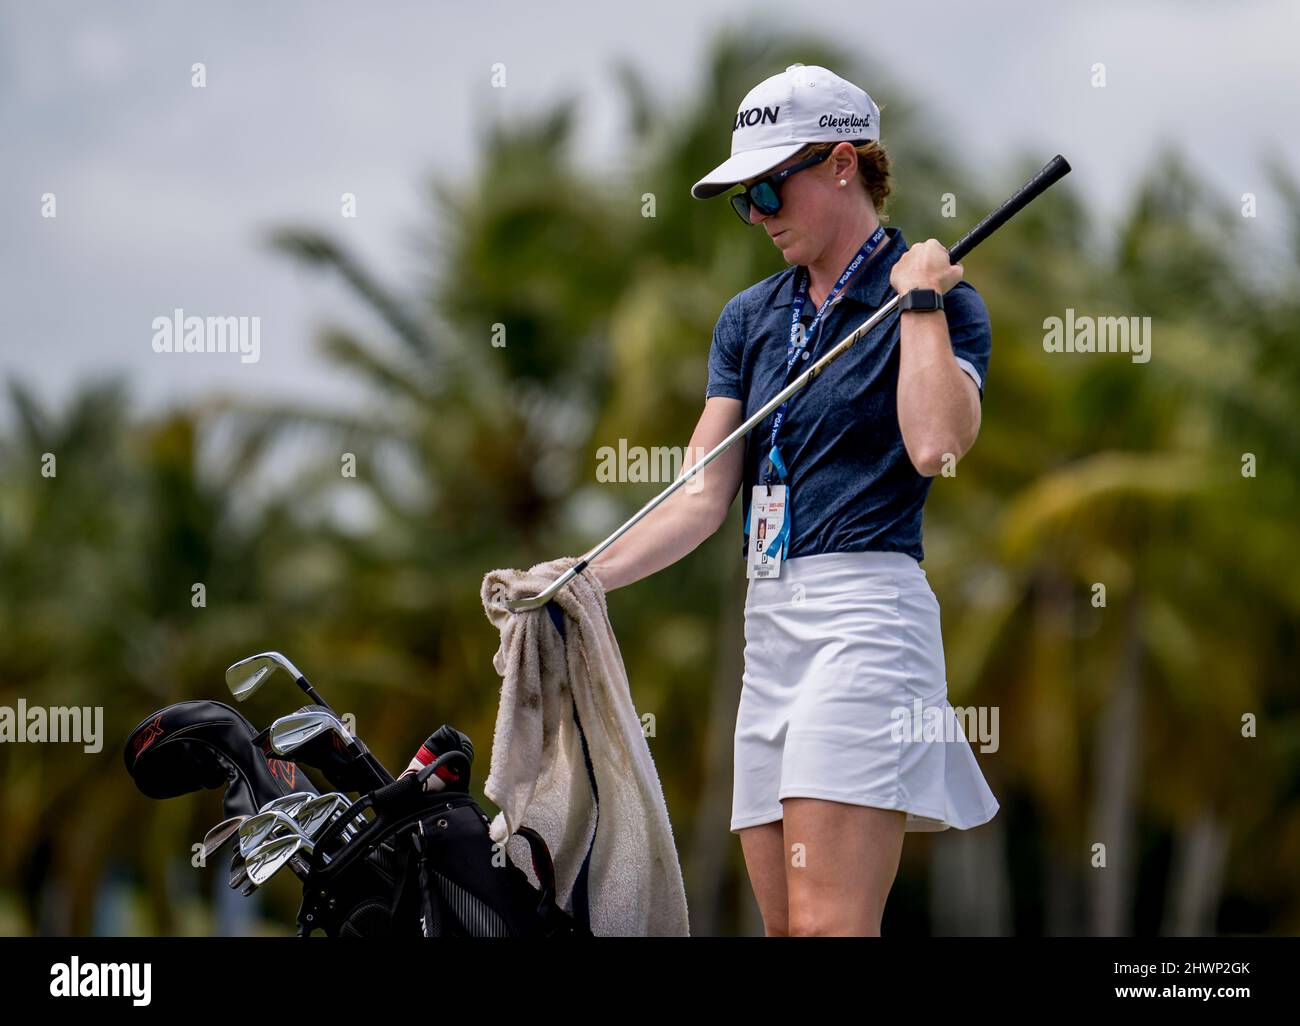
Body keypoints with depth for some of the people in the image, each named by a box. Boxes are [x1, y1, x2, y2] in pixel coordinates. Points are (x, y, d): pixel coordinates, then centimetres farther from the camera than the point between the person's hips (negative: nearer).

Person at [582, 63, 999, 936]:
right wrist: (586, 576, -2)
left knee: (827, 924, -17)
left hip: (863, 612, -7)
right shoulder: (751, 319, 18)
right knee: (784, 928, 4)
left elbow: (935, 447, -19)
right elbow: (706, 496, 11)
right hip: (769, 626, 7)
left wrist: (919, 301, -10)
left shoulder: (940, 301, 0)